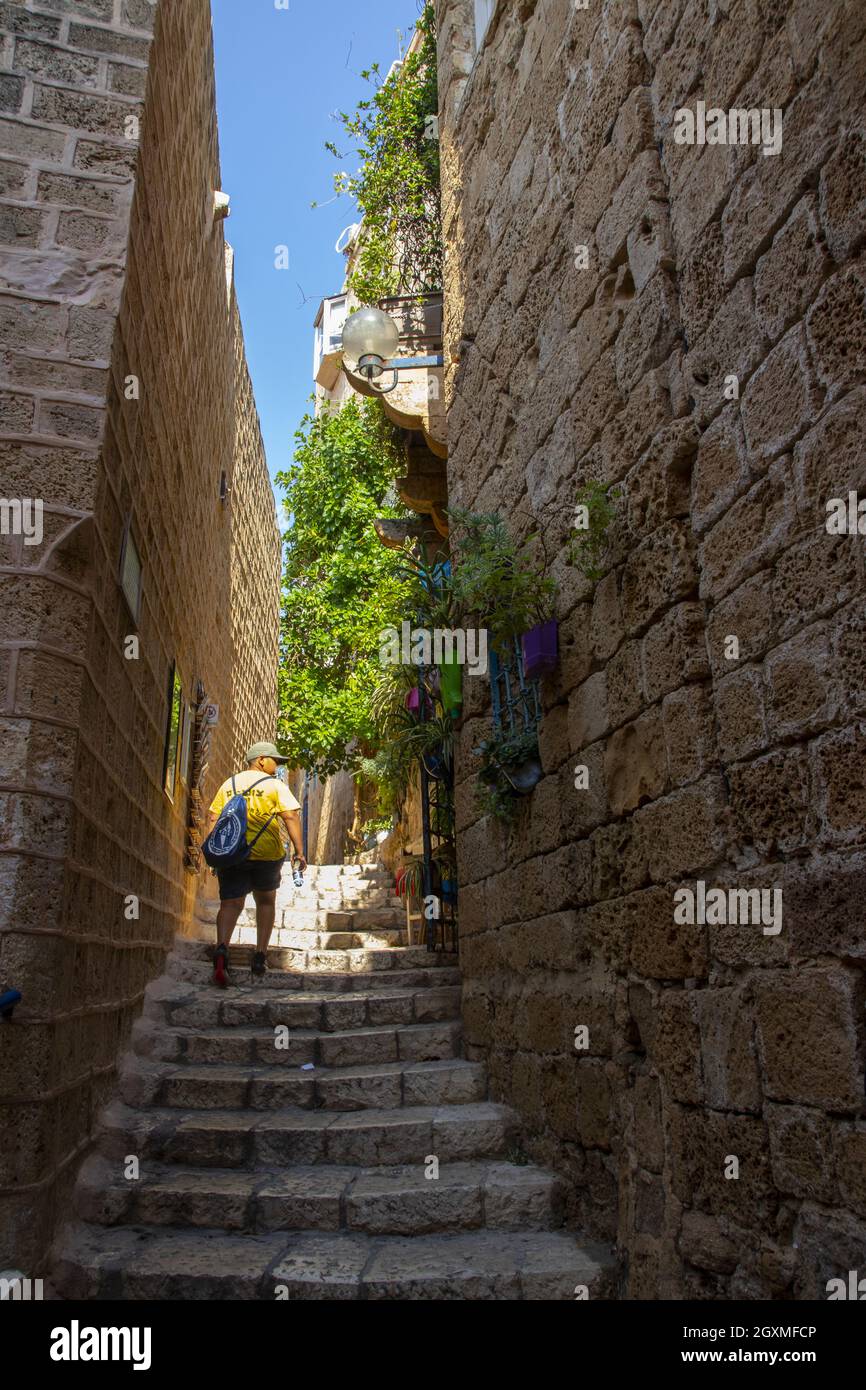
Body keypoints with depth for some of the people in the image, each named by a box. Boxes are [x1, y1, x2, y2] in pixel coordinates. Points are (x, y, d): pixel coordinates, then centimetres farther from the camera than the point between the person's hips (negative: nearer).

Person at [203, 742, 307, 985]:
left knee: (230, 904, 2)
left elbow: (213, 820, 10)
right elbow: (291, 817, -6)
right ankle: (260, 956, 15)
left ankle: (222, 948, -24)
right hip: (266, 853, -2)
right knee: (266, 901, 18)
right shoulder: (275, 785, 4)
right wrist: (299, 851, -7)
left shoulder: (228, 784, 16)